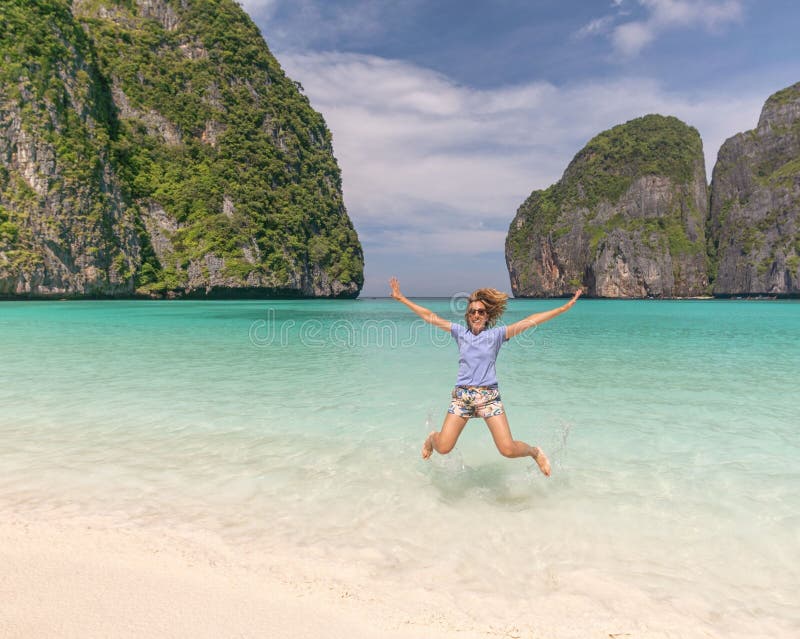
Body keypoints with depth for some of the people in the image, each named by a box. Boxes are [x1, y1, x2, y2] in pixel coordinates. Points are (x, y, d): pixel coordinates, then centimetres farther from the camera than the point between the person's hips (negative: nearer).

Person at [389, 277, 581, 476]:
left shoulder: (496, 334, 3)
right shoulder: (460, 332, 8)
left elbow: (529, 321, -3)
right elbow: (430, 316, 9)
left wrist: (564, 308, -8)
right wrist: (402, 298, 8)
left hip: (488, 396, -1)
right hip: (461, 395, 2)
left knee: (508, 450, -10)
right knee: (443, 448, -4)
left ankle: (535, 452, 23)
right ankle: (432, 437, 34)